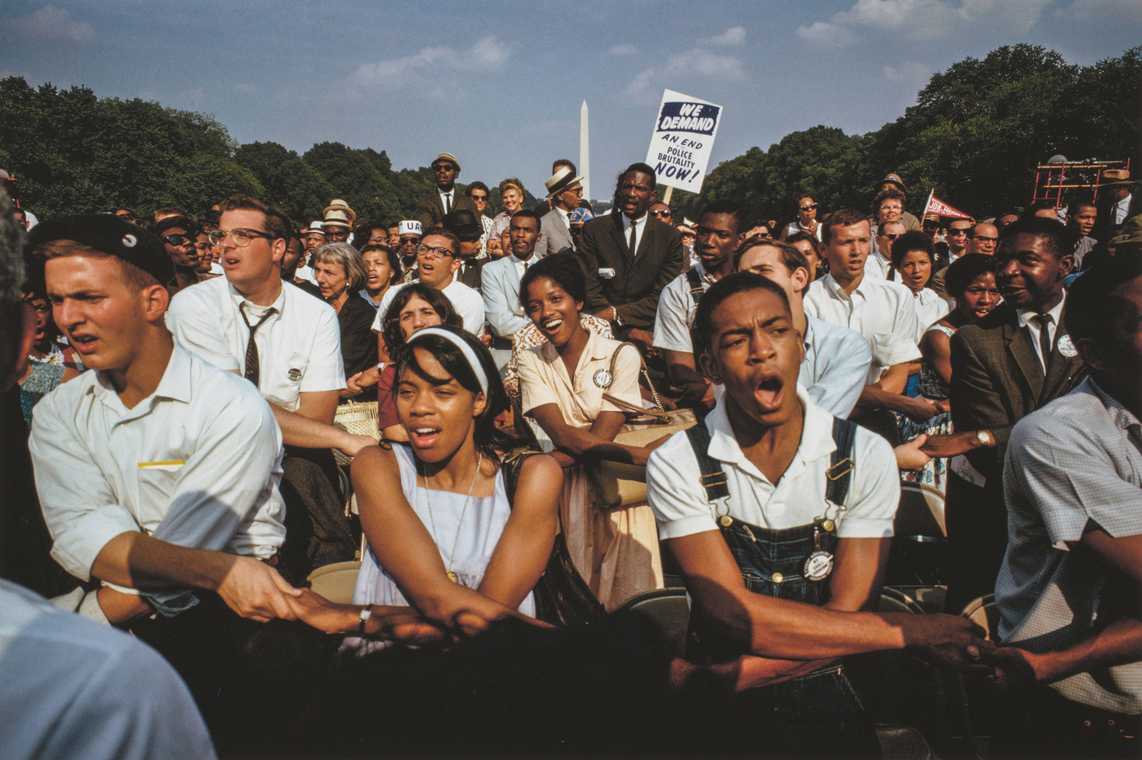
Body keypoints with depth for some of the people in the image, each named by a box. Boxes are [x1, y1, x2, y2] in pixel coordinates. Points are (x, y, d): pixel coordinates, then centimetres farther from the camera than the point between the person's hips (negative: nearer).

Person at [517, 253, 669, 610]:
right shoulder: (532, 362, 3)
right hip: (559, 492, 2)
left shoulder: (621, 355, -4)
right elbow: (563, 435, -11)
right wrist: (647, 454, -21)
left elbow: (602, 435, -10)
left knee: (631, 600, -10)